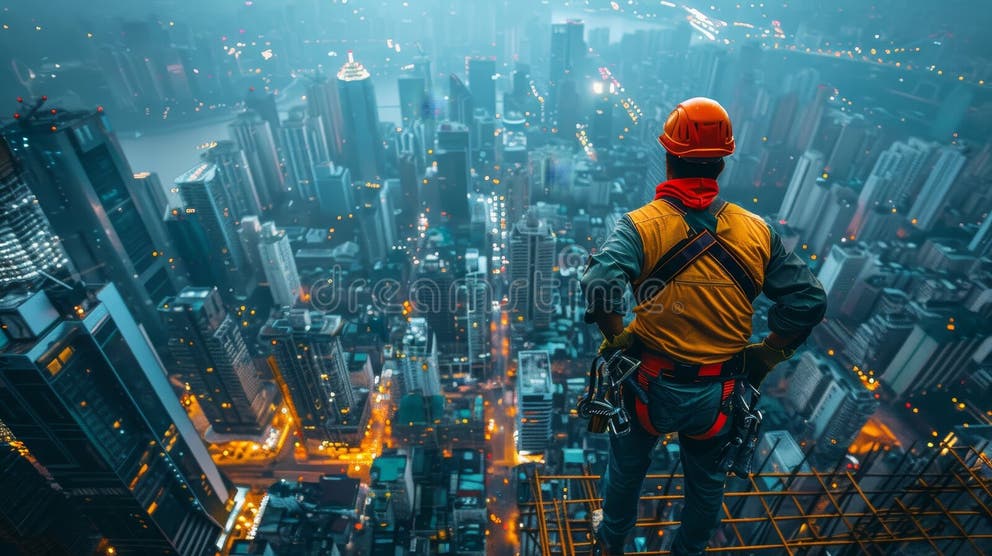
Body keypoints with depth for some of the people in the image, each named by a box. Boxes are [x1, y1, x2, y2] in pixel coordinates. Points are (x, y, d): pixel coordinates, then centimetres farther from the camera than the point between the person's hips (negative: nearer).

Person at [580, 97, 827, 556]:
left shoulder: (641, 225, -18)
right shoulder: (756, 232, -7)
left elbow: (599, 283, -34)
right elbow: (808, 299, -6)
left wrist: (617, 337, -17)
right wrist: (766, 356, 3)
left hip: (651, 383, -2)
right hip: (719, 392, 2)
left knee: (627, 467, 26)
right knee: (706, 480, 28)